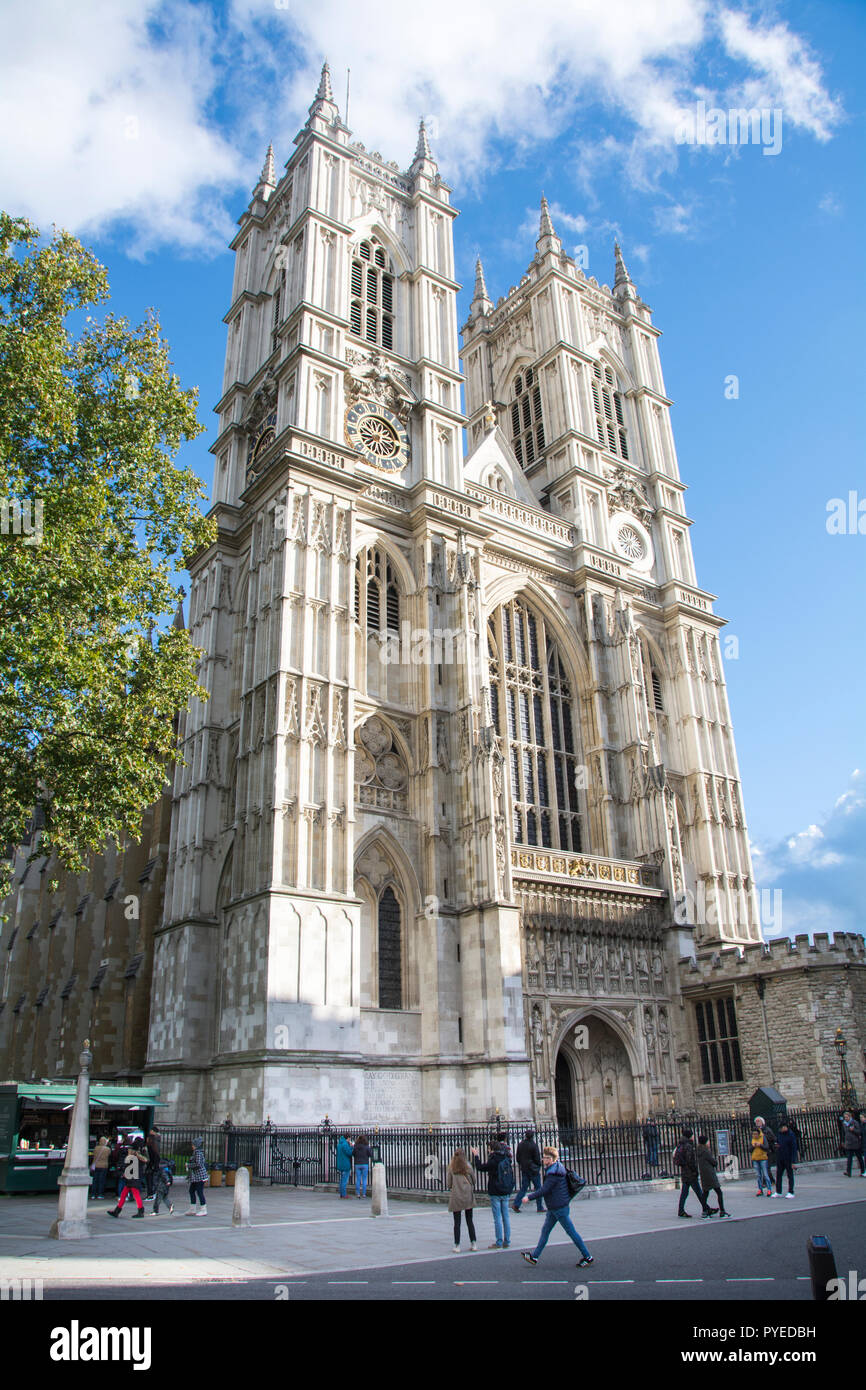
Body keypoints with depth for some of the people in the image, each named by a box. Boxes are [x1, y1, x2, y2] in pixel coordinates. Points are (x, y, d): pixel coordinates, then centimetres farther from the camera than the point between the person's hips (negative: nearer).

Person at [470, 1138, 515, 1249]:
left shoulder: (494, 1161, -16)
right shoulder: (507, 1159, 3)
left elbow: (480, 1167, -8)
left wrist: (475, 1156, 2)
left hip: (495, 1193, -6)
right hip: (506, 1192, 6)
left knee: (497, 1218, -1)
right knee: (506, 1216, 10)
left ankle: (499, 1242, 1)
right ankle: (507, 1241, 14)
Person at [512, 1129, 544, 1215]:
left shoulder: (520, 1144, 3)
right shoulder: (533, 1145, -15)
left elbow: (518, 1157, 9)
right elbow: (537, 1158, -11)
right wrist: (539, 1167, 3)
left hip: (524, 1169, 5)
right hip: (533, 1169, -5)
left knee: (523, 1188, 10)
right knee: (538, 1188, 7)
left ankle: (516, 1204, -1)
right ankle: (539, 1207, 10)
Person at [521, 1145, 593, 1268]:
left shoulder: (553, 1173, -24)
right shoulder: (556, 1167, 7)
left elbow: (544, 1191, -23)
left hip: (559, 1207, -10)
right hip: (554, 1207, 10)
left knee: (571, 1231, 1)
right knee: (545, 1230, 13)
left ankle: (587, 1257, 13)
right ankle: (534, 1256, 19)